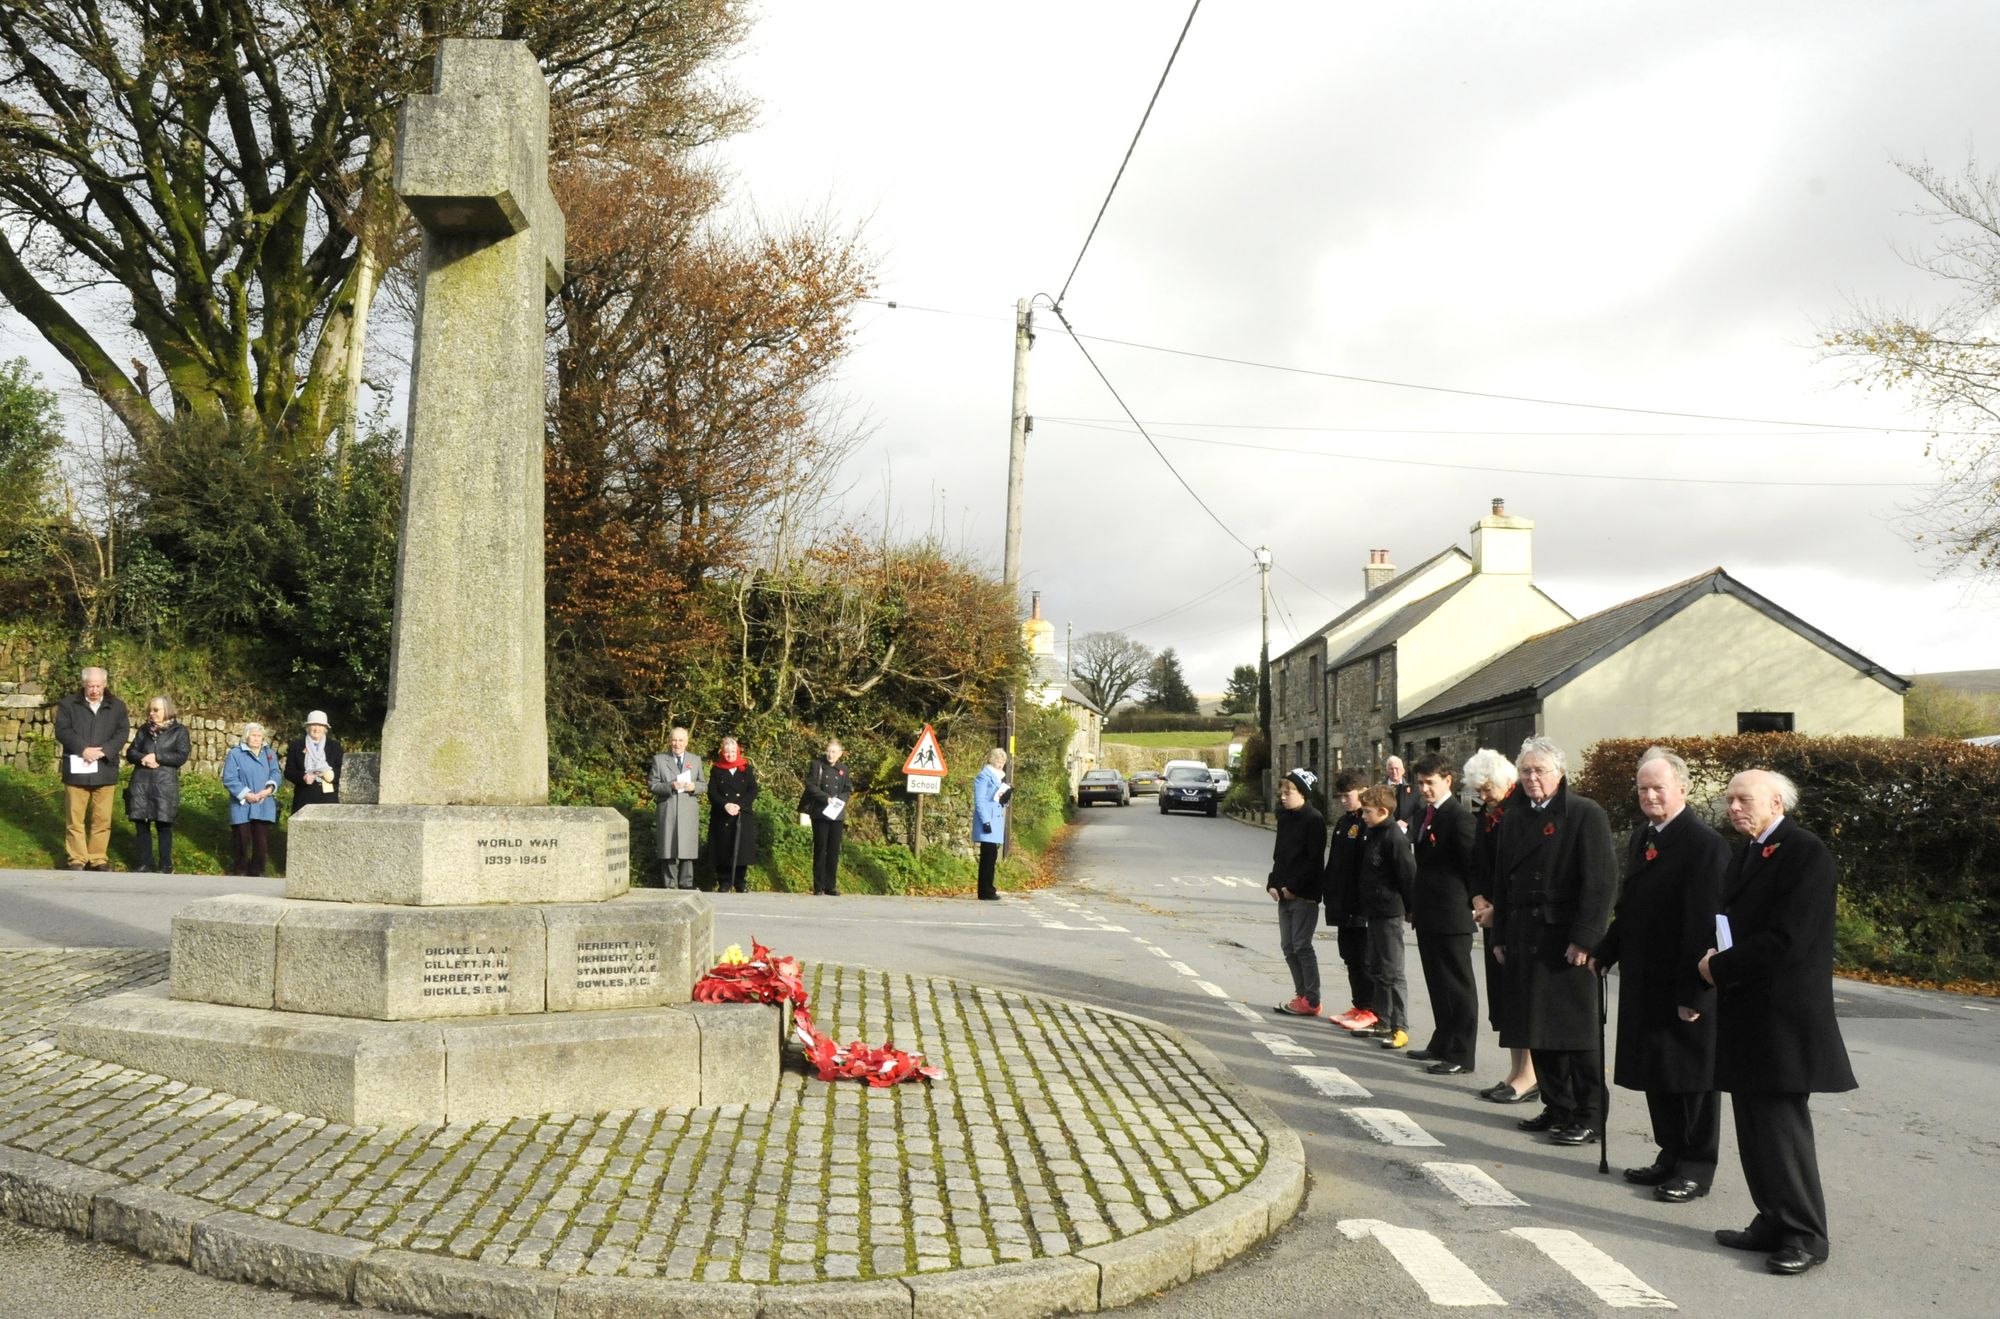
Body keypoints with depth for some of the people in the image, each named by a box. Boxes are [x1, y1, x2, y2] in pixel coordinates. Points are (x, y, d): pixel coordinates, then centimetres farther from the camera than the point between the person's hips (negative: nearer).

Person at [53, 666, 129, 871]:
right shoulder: (68, 704, 4)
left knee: (102, 818, 4)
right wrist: (83, 749, -18)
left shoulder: (117, 706, 9)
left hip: (105, 770, 1)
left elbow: (122, 733, 2)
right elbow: (62, 731, -4)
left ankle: (99, 858, 12)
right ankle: (77, 859, 9)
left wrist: (103, 751, -14)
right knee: (76, 817, 2)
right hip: (77, 770, -1)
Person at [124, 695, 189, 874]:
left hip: (165, 784, -4)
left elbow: (182, 756, -7)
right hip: (141, 782, 4)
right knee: (141, 823, 5)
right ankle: (144, 863, 14)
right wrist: (143, 758, -10)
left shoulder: (179, 730, 2)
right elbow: (131, 752, 10)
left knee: (164, 825, 0)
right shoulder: (144, 729, 14)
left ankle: (166, 865, 8)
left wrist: (157, 757, -13)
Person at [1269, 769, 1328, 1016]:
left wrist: (1293, 888, -15)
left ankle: (1312, 1000, 2)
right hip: (1285, 893, 8)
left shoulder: (1314, 820, -11)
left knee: (1301, 945, -5)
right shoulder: (1284, 818, 12)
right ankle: (1301, 995, 19)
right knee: (1288, 947, 10)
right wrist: (1273, 884, 4)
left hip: (1305, 894, -8)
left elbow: (1314, 861, -16)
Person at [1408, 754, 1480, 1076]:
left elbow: (1473, 866, -14)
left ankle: (1461, 1055, 5)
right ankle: (1442, 1044, 30)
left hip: (1452, 917, -9)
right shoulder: (1423, 817, 13)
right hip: (1428, 916, 9)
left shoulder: (1460, 819, -15)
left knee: (1458, 986, -1)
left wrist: (1471, 904, -12)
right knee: (1438, 985, 18)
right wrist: (1415, 906, 15)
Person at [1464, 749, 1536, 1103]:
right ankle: (1515, 1071, 18)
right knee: (1502, 994, 11)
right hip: (1495, 915, 8)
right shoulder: (1487, 814, 12)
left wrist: (1498, 908, -14)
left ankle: (1528, 1077, 3)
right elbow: (1477, 864, 18)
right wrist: (1479, 900, 2)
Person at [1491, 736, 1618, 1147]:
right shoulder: (1514, 820, 15)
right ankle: (1558, 1108, 20)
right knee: (1538, 1031, 9)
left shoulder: (1586, 814, -5)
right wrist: (1500, 936, 12)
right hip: (1524, 940, 6)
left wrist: (1584, 939, -16)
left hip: (1568, 941, -6)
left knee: (1576, 1032, -1)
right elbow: (1502, 882, 18)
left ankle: (1589, 1118, 8)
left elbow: (1602, 882, -11)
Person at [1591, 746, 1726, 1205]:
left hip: (1684, 987, -8)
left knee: (1693, 1078, 5)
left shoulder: (1704, 844, -16)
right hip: (1644, 982, 8)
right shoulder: (1640, 839, 12)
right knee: (1656, 1076, 16)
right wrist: (1602, 954, 8)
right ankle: (1672, 1156, 29)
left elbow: (1706, 925, -20)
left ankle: (1696, 1168, 17)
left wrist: (1694, 993, -21)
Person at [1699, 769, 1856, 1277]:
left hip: (1784, 1015, -9)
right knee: (1755, 1129, 13)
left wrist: (1720, 968, -13)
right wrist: (1713, 962, -1)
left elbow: (1787, 940, -20)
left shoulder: (1807, 855, -13)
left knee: (1782, 1125, -4)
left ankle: (1806, 1236, 5)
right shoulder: (1744, 856, 16)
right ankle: (1774, 1222, 23)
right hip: (1744, 1015, 9)